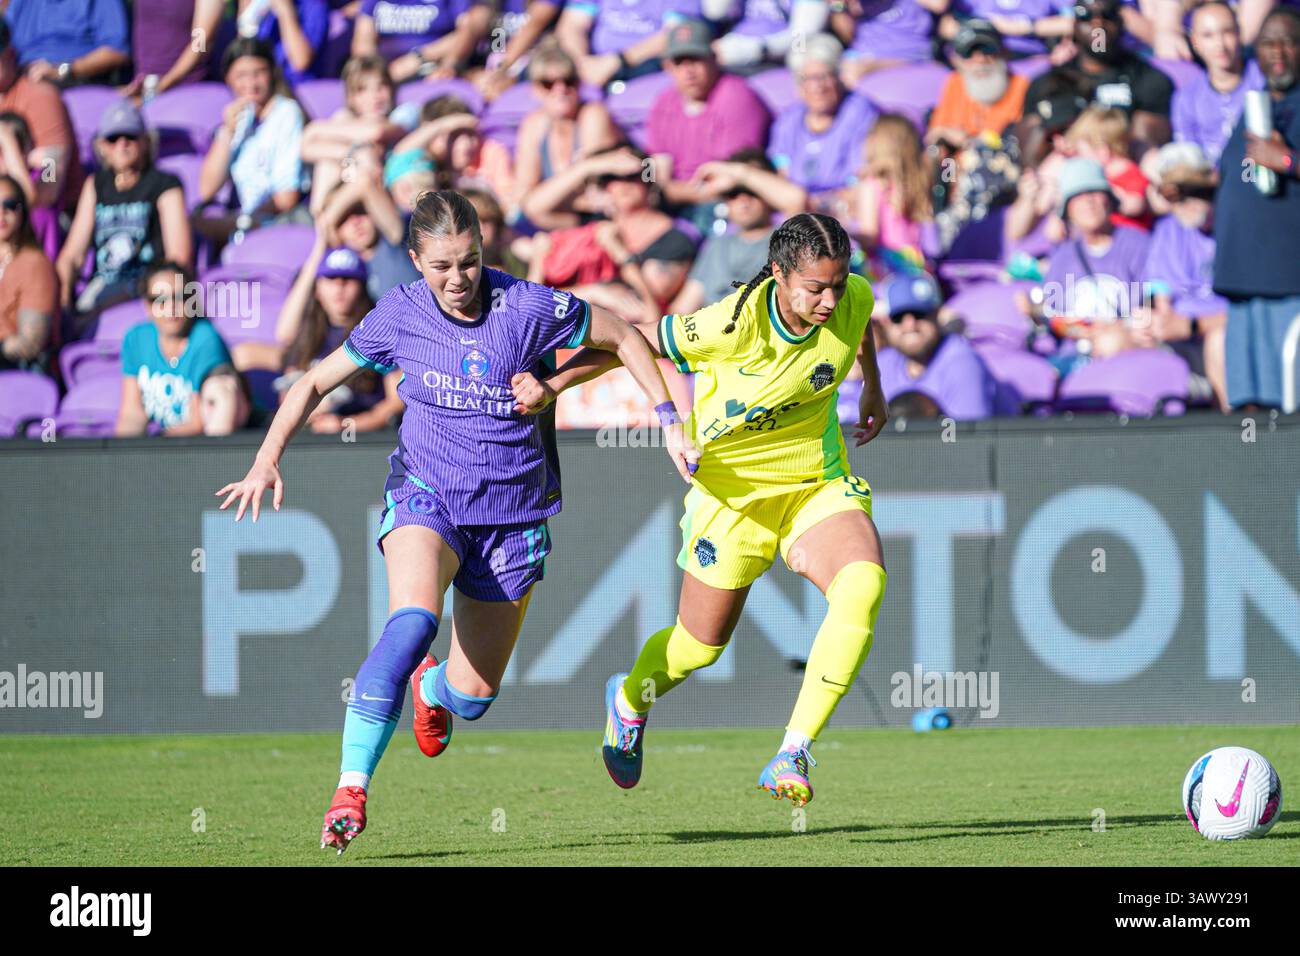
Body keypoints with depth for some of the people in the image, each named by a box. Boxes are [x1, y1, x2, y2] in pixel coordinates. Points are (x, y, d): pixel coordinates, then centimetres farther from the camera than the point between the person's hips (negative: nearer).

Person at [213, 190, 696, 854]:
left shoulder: (528, 307, -11)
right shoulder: (400, 315, -6)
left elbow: (623, 338, 3)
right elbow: (315, 383, 5)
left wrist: (670, 423, -2)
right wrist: (268, 459, -9)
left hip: (512, 512, 1)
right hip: (426, 493, -1)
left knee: (473, 695, 3)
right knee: (413, 620, -33)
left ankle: (432, 690, 44)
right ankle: (351, 789, -32)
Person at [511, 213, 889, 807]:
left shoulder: (851, 301, -15)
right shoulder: (734, 324, -29)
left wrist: (872, 390, 26)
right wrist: (552, 385, -21)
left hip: (817, 484, 3)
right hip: (732, 486, -3)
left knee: (863, 584, -28)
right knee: (698, 648, 10)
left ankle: (794, 752, -23)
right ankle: (629, 702, 48)